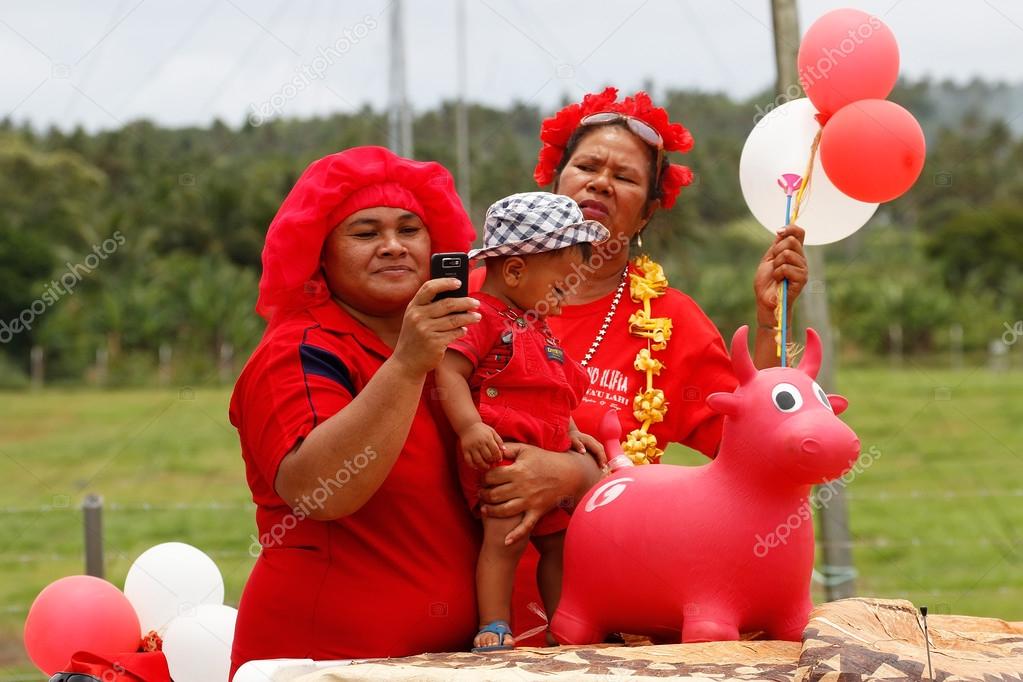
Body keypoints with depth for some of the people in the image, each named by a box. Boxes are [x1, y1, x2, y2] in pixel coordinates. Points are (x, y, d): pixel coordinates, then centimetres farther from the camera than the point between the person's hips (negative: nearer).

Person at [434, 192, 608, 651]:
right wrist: (470, 427, -28)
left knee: (559, 542, 11)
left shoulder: (537, 325, 23)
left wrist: (572, 434, 19)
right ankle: (494, 630, -16)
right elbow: (448, 373, -17)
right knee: (505, 536, -19)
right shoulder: (478, 316, -8)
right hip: (498, 453, -9)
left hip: (548, 457, 9)